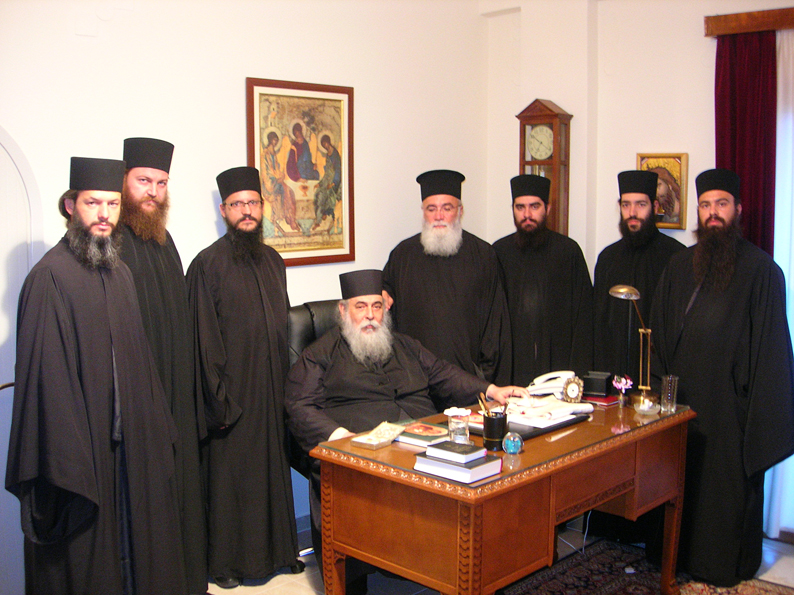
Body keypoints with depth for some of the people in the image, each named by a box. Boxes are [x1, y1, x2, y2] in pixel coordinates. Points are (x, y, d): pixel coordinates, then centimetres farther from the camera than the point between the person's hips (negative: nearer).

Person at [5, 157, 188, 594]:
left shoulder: (120, 273, 10)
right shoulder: (49, 277, -15)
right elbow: (46, 374, -18)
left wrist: (156, 427, 13)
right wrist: (66, 462, -20)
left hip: (130, 442, 7)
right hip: (82, 442, -7)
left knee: (135, 536, 18)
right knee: (84, 558, 7)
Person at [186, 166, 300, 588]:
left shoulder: (272, 260, 10)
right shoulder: (209, 264, -9)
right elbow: (204, 336, -12)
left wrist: (286, 377, 11)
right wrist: (219, 397, -15)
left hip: (272, 388, 6)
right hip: (233, 390, -6)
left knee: (273, 466, 14)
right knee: (230, 470, 4)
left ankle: (276, 547, 29)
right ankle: (226, 560, 19)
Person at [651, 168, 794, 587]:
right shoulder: (680, 265, 9)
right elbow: (660, 331, 11)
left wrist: (757, 404, -11)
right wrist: (660, 381, 5)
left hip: (730, 399, -4)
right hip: (681, 395, 4)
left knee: (730, 481, 6)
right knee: (680, 479, 12)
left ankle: (727, 564, 23)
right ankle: (677, 554, 28)